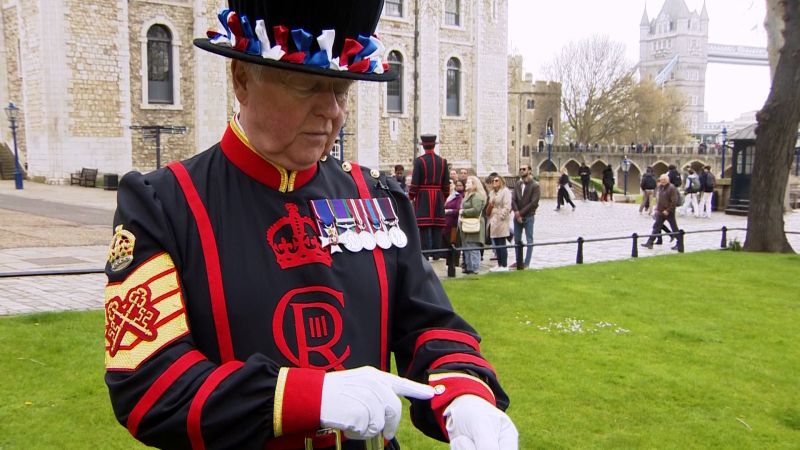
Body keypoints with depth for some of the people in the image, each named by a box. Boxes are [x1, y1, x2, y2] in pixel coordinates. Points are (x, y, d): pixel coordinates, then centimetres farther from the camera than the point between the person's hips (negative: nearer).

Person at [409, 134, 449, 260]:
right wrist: (444, 198, 17)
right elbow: (446, 183, 6)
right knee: (437, 228, 6)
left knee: (424, 228, -3)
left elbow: (415, 182, -9)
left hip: (423, 197, -3)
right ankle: (436, 255, 7)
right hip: (438, 198, 3)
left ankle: (425, 255, -6)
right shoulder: (443, 161, 5)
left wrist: (410, 197, 0)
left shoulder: (419, 160, -7)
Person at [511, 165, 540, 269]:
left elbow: (534, 202, -14)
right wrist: (516, 212, -14)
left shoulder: (535, 185, -8)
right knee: (517, 240, 11)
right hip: (517, 216, 6)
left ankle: (527, 263, 4)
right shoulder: (518, 184, 8)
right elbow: (513, 199, 2)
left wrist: (521, 213, -14)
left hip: (528, 216, -5)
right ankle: (518, 261, 21)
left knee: (529, 240, 1)